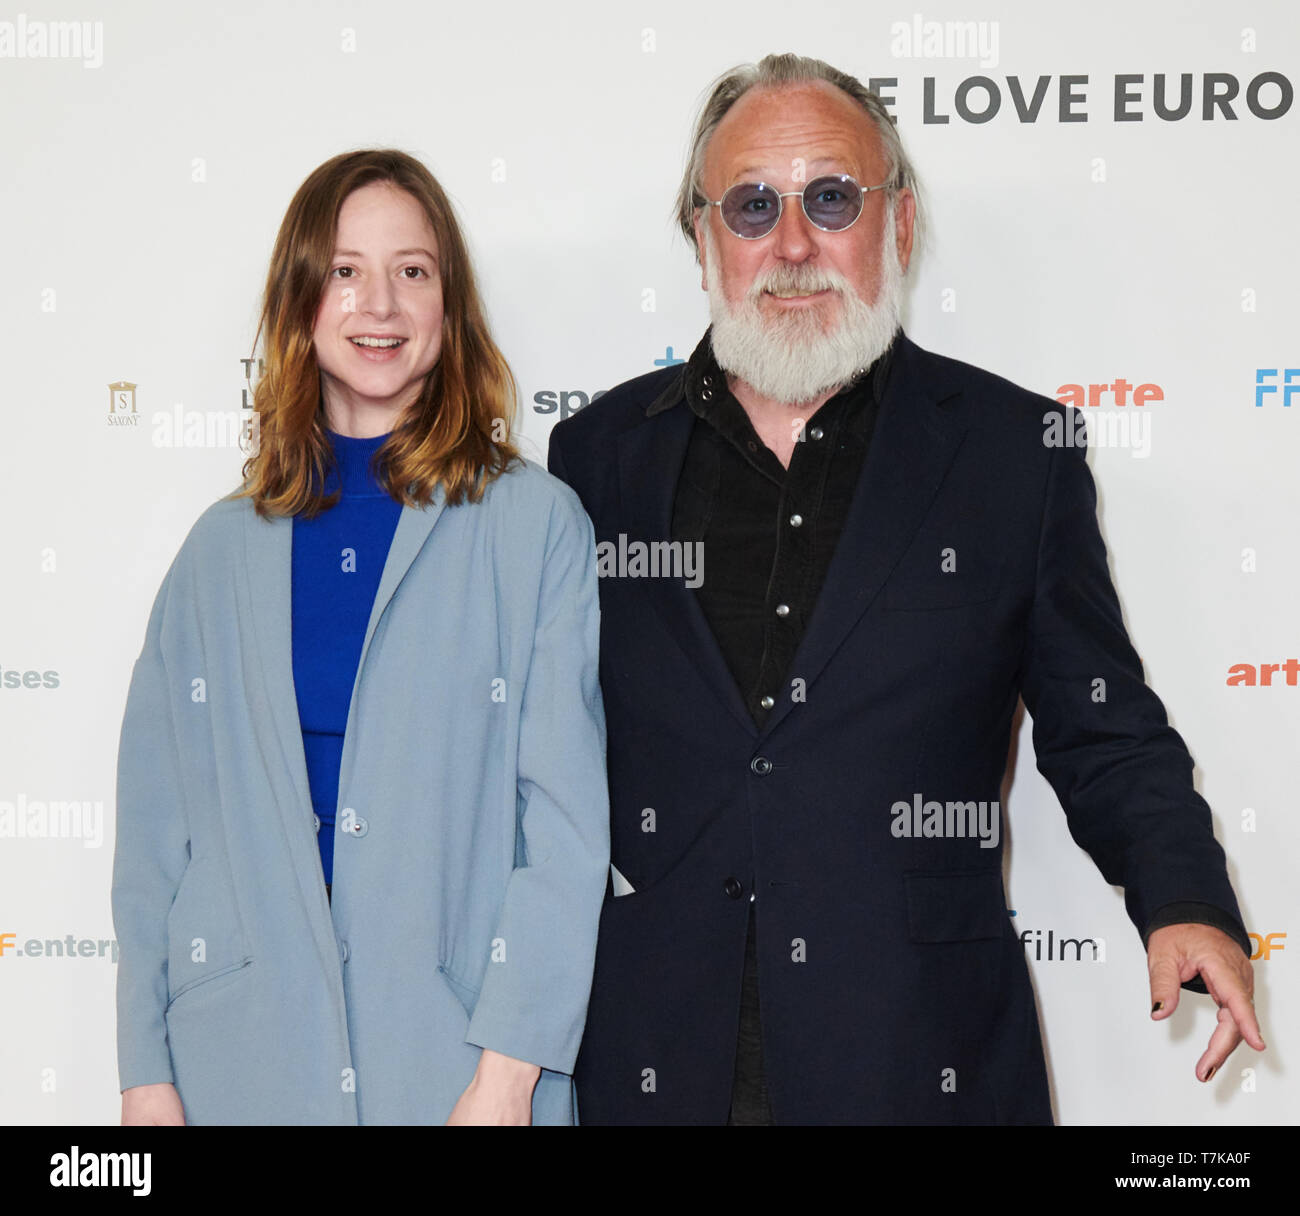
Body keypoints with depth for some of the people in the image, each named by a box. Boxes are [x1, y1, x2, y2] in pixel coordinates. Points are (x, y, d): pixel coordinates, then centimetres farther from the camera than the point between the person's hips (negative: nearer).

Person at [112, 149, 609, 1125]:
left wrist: (508, 1070, -12)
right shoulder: (224, 549, 7)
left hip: (456, 1056, -2)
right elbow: (158, 823, 7)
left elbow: (567, 816, -6)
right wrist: (146, 1071, 2)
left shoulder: (535, 524, -2)